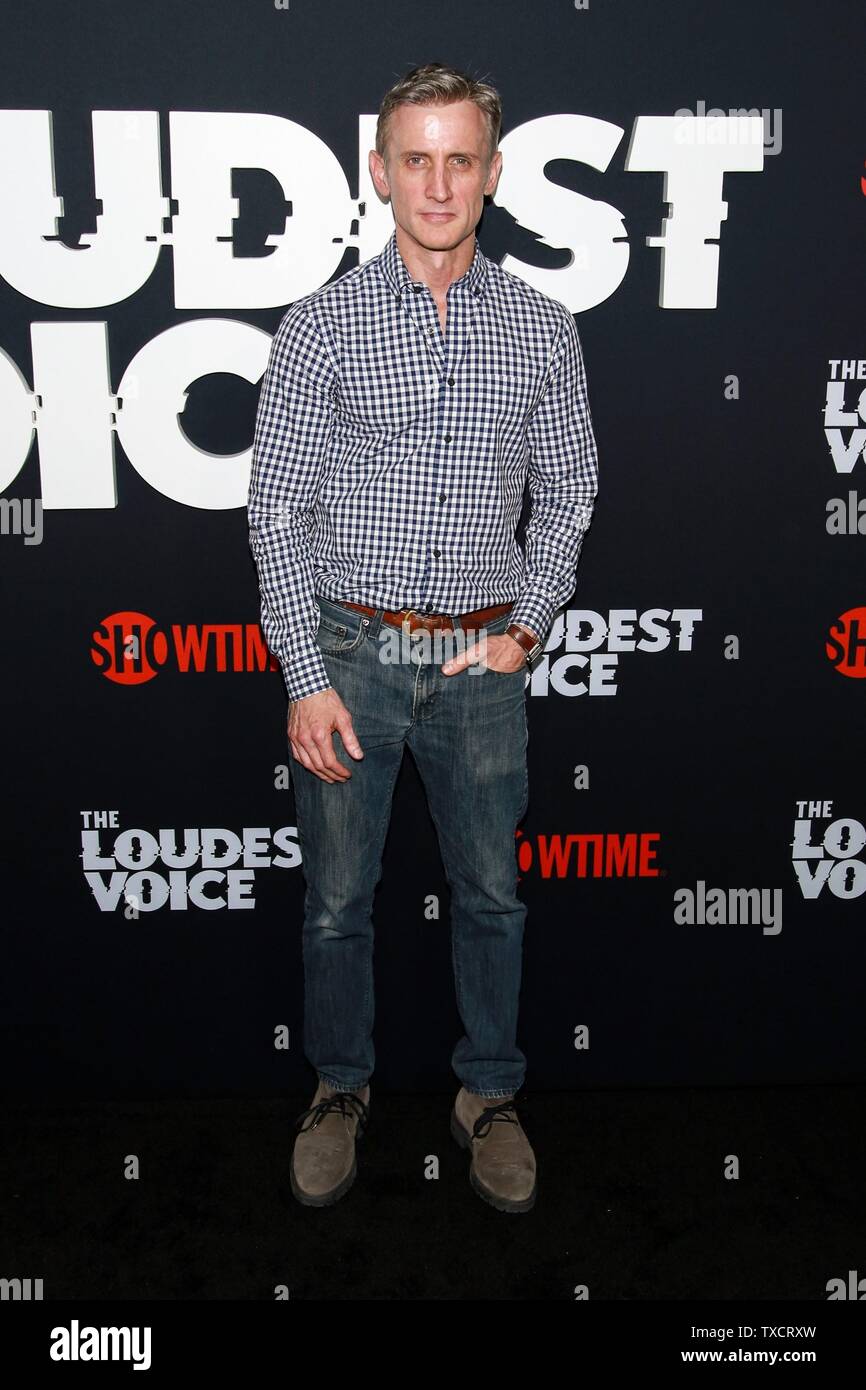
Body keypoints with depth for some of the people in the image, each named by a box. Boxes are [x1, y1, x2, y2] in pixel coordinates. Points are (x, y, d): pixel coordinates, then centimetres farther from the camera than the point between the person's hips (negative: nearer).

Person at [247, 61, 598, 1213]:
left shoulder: (541, 327, 3)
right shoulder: (321, 326, -3)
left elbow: (568, 491, 9)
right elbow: (277, 508, -4)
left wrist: (526, 623, -4)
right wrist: (306, 678, -9)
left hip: (483, 658, 2)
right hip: (351, 651, -1)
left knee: (491, 893, 12)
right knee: (337, 898, 10)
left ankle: (489, 1094, 33)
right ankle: (340, 1088, 33)